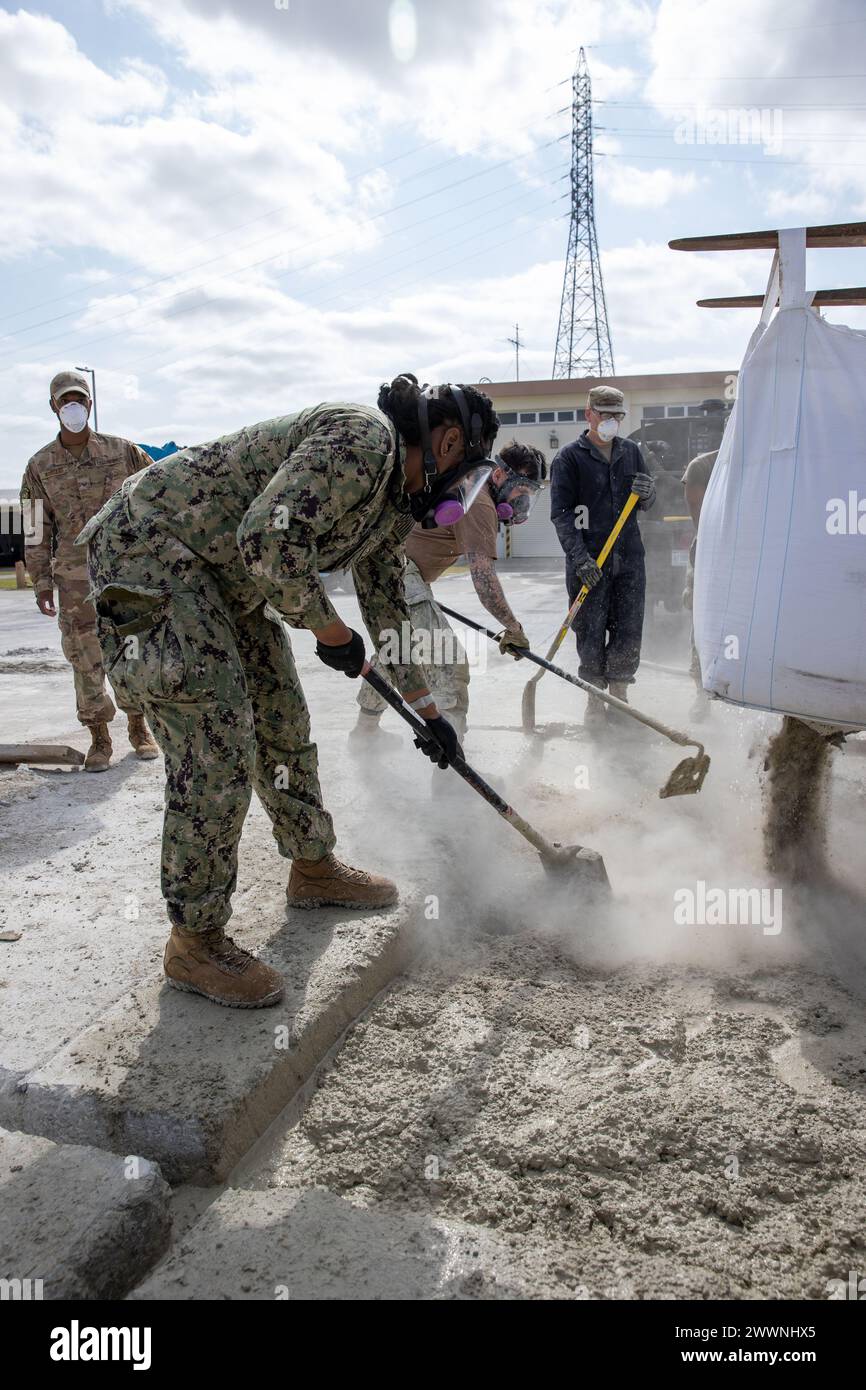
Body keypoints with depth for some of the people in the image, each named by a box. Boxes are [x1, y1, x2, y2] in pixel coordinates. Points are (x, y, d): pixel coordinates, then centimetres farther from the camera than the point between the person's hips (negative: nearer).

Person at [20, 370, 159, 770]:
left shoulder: (122, 451, 2)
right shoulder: (40, 465, 4)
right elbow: (37, 528, 5)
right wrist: (41, 582, 0)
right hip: (76, 577, 0)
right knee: (85, 658, 1)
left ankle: (139, 727, 20)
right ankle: (99, 739, 12)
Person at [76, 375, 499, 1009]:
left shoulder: (396, 504, 12)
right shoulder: (360, 436, -20)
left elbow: (387, 608, 22)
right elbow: (272, 535, -32)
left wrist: (427, 709, 25)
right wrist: (329, 629, -17)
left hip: (226, 575, 10)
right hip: (151, 547, -10)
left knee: (284, 720, 14)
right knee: (218, 744, -13)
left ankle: (313, 869, 34)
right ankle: (195, 941, 1)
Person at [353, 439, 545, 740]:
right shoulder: (480, 503, -16)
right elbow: (483, 576, -22)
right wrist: (513, 628, -16)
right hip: (399, 572, -11)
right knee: (448, 663, -14)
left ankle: (365, 729, 41)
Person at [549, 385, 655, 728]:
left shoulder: (630, 451, 14)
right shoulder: (569, 457, -1)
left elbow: (645, 506, 18)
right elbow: (561, 513, -8)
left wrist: (647, 492, -8)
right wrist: (580, 558, -18)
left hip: (629, 557, 4)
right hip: (588, 559, -4)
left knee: (629, 630, 4)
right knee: (591, 632, -1)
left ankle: (619, 694, 20)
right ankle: (595, 702, 11)